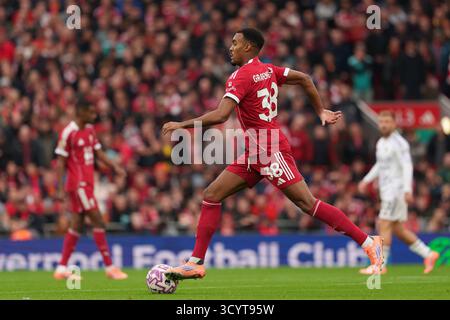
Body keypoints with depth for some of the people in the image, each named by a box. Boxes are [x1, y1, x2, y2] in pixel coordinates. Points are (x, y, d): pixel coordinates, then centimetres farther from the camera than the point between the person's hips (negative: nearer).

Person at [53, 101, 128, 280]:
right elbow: (60, 162, -12)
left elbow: (98, 153, 16)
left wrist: (114, 167, -1)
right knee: (98, 221, -10)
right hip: (78, 184, -9)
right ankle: (109, 267, -7)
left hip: (87, 183, 9)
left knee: (77, 225, 9)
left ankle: (62, 269, 14)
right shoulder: (68, 133, -13)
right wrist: (60, 189, -15)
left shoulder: (90, 130, 12)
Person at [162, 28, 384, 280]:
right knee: (212, 196, 4)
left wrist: (182, 125, -16)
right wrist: (321, 111, 22)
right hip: (253, 155, 10)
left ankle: (369, 243, -6)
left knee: (308, 203, -10)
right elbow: (304, 79, 18)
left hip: (270, 151, -10)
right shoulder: (267, 70, 12)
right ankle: (196, 262, 2)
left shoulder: (241, 76, -15)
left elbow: (219, 116, -24)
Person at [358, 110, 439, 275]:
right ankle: (428, 254, 17)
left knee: (384, 225, -11)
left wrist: (407, 190, -25)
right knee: (398, 230, 9)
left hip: (397, 189, -9)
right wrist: (366, 180, 22)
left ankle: (380, 264, -8)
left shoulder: (399, 143, -11)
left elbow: (407, 166, -17)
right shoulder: (381, 143, 16)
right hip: (387, 190, 9)